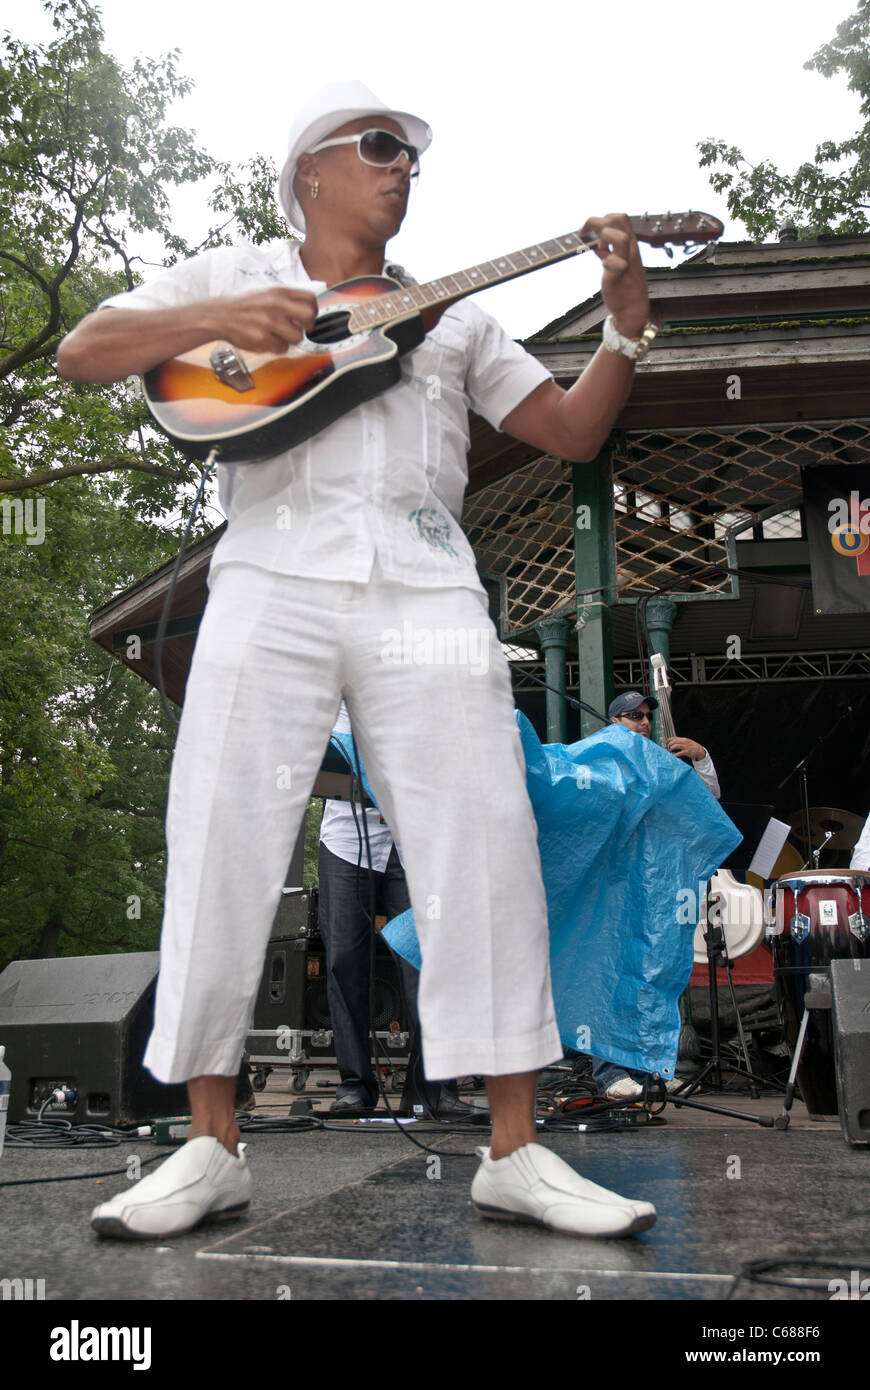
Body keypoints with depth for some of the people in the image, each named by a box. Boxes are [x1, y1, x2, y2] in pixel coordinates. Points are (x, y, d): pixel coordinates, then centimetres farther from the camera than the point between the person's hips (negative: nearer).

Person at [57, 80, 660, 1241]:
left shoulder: (451, 312, 27)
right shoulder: (235, 274, 20)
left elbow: (572, 432, 20)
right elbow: (82, 353, 9)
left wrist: (626, 322, 5)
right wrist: (214, 319, -8)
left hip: (427, 589, 2)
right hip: (274, 579, -1)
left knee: (486, 845, -9)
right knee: (221, 846, -8)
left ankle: (516, 1154, -1)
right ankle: (212, 1149, 4)